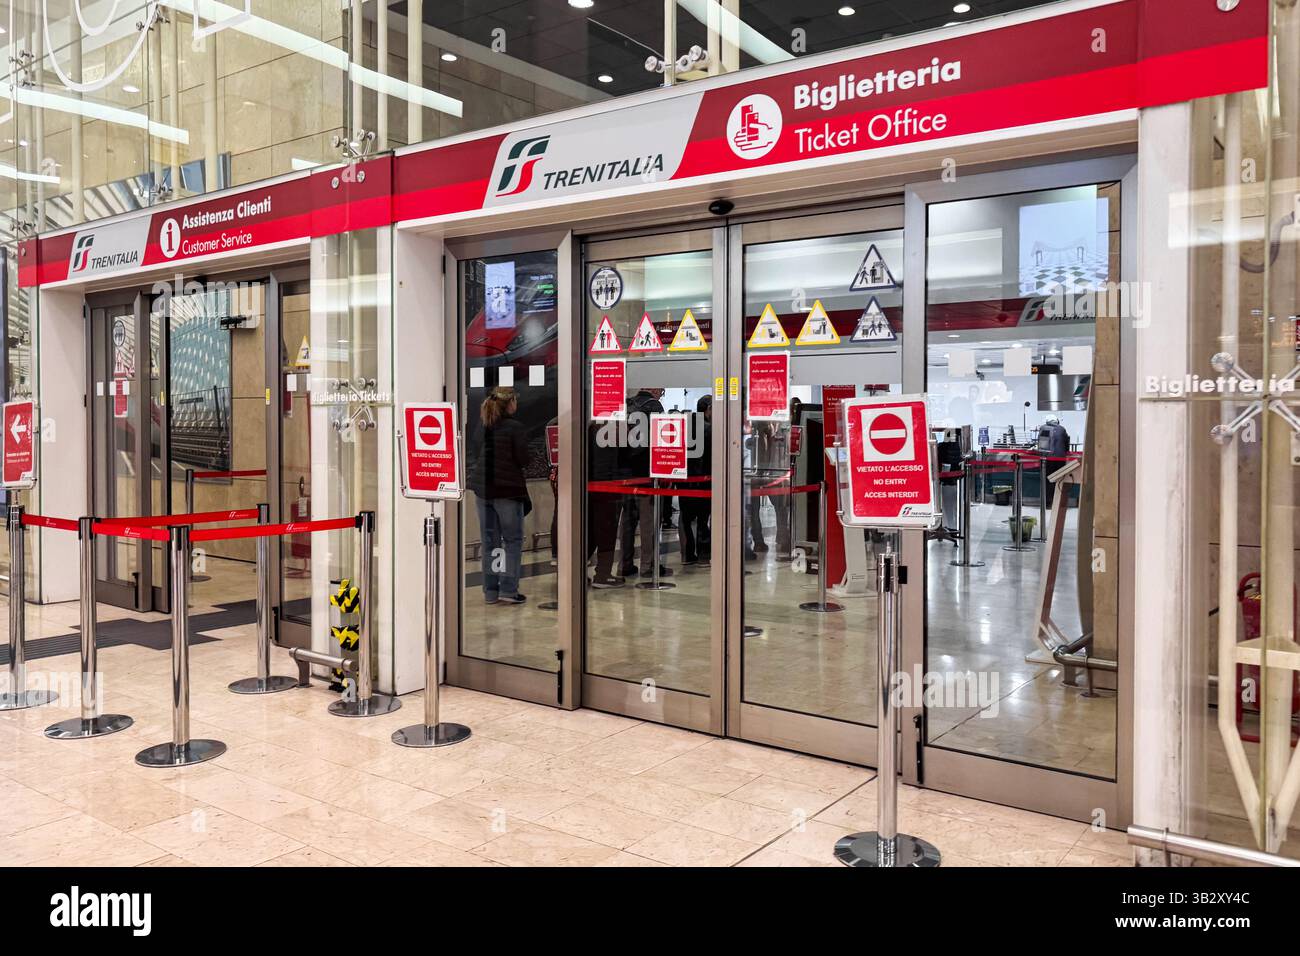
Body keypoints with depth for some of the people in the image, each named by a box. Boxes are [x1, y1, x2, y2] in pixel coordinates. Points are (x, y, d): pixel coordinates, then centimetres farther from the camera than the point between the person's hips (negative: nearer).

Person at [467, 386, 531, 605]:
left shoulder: (481, 426, 5)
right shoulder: (516, 427, -10)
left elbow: (474, 456, 10)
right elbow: (523, 460, -11)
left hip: (482, 487, 5)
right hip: (508, 488, -5)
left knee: (489, 541, 11)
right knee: (513, 540, 5)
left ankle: (490, 591, 14)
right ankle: (508, 590, 2)